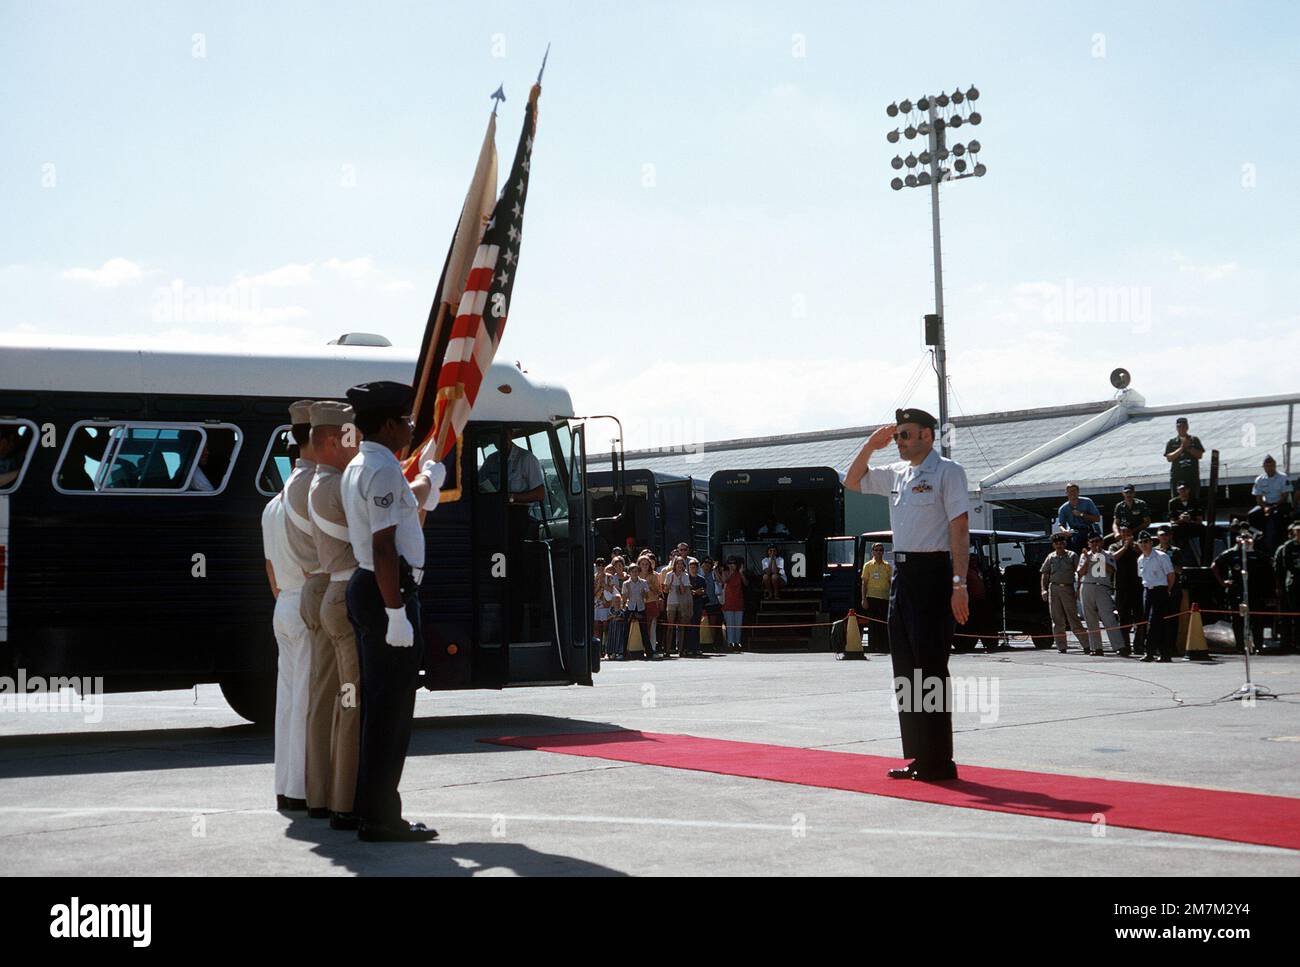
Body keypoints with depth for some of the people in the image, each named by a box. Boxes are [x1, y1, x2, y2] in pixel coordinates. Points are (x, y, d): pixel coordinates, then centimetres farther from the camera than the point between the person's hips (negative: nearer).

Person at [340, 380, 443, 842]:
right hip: (388, 593, -10)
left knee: (376, 701, 15)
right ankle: (380, 817, -4)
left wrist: (427, 479, 53)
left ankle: (365, 806, 21)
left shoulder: (357, 468, 15)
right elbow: (384, 547, -23)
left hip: (364, 587, 10)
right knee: (391, 706, -6)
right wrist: (397, 612, -24)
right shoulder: (384, 470, -16)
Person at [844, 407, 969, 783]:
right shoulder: (896, 473, 15)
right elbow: (852, 481, 28)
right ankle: (918, 757, 17)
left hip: (933, 573, -8)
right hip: (901, 574, 8)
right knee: (905, 669, 10)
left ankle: (938, 762, -2)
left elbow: (960, 528, -13)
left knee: (931, 668, -7)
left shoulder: (947, 471, -6)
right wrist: (871, 445, 14)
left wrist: (958, 583, -21)